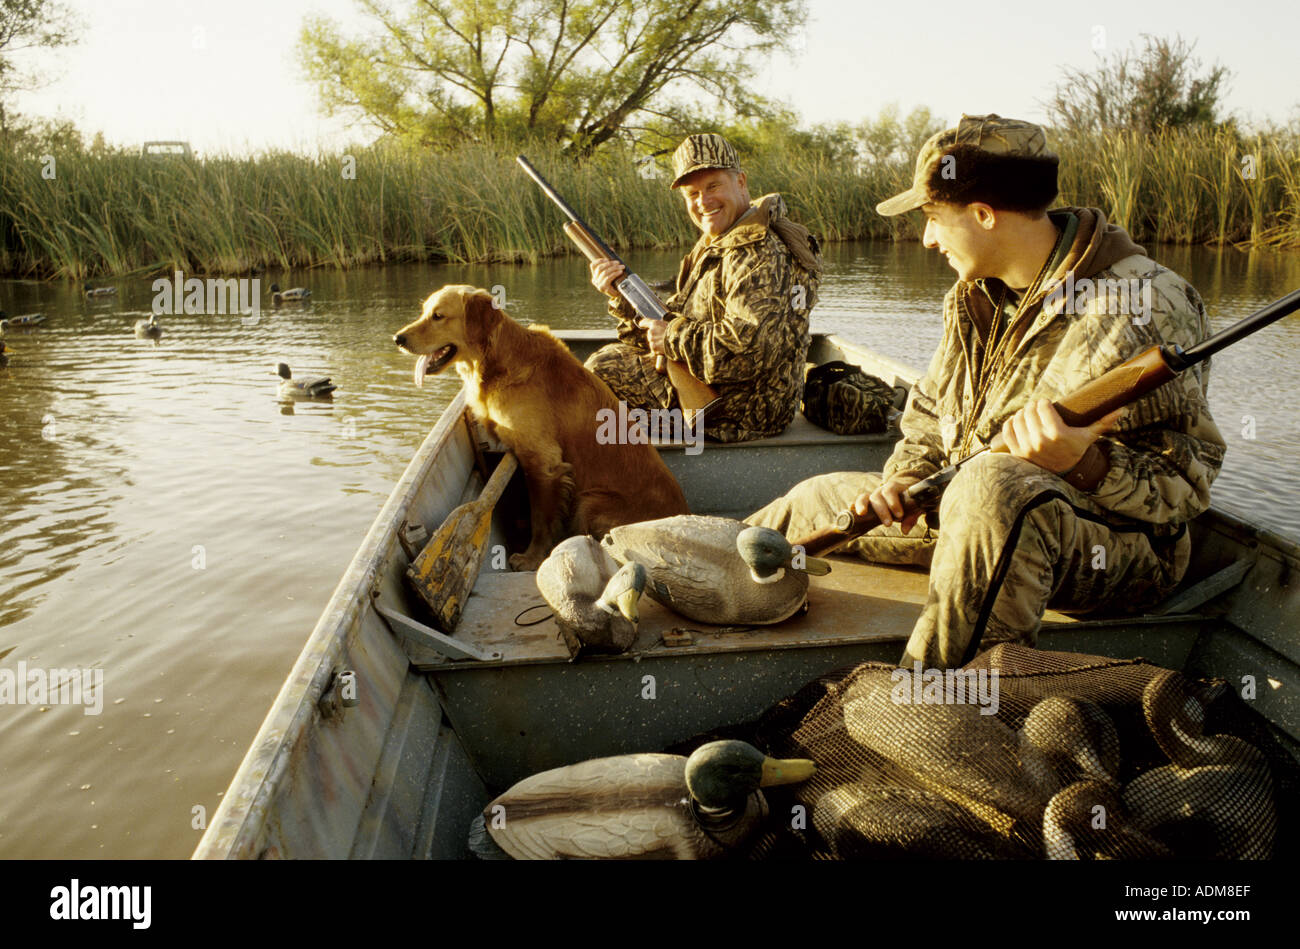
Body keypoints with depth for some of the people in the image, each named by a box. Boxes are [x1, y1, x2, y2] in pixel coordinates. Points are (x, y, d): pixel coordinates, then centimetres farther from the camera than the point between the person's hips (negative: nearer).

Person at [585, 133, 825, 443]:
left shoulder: (758, 254, -23)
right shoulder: (716, 246, 11)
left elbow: (746, 350, -35)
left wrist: (672, 338, -22)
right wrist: (623, 295, -6)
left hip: (740, 410, -10)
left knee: (601, 369, -4)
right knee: (614, 356, 24)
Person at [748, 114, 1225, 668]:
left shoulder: (1145, 309, -19)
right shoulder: (977, 297, 7)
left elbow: (1182, 486, -20)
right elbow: (930, 410, 18)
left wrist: (1084, 463, -39)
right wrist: (906, 477, -2)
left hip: (1117, 546, -8)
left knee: (996, 486, -41)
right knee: (818, 499, 11)